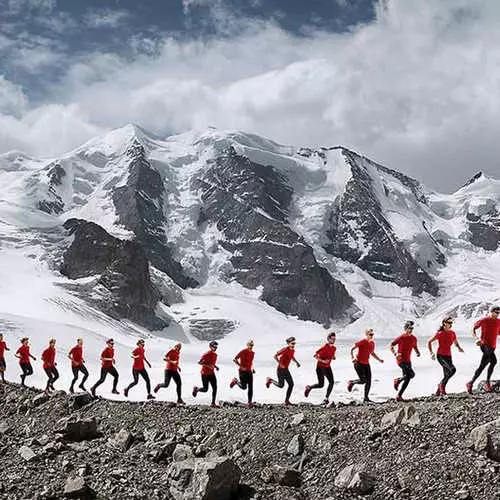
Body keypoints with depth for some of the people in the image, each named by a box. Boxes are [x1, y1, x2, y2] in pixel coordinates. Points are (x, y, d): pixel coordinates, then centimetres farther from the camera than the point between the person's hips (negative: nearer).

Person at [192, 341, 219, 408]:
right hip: (205, 374, -7)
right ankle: (196, 389, 30)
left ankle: (213, 403, -1)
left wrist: (215, 367, 5)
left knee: (215, 388, -5)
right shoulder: (206, 354, -16)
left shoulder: (215, 355, 8)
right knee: (205, 389, -3)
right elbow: (199, 362, -17)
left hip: (211, 373, 7)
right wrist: (207, 366, -27)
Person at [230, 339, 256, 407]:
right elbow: (234, 359, -11)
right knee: (244, 387, -5)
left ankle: (250, 403, -2)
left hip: (249, 372, 6)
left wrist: (252, 368, 12)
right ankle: (235, 381, 24)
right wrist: (241, 366, -18)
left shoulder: (252, 353, 9)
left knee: (250, 388, -3)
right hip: (243, 371, -5)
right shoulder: (243, 352, -11)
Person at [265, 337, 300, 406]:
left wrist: (297, 362, 9)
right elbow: (275, 356, -22)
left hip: (286, 370, 7)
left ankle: (287, 401, 6)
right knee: (281, 385, -5)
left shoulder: (293, 350, 4)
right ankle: (269, 380, 24)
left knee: (291, 384, -3)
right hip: (280, 369, -7)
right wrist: (280, 364, -29)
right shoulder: (285, 349, -20)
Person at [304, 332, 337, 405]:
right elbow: (315, 356, -19)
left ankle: (326, 398, 0)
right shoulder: (325, 347, -19)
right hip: (320, 367, -6)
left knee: (331, 382, -9)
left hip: (328, 367, 6)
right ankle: (309, 388, 25)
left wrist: (333, 357, -2)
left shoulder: (334, 348, 3)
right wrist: (322, 361, -31)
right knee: (321, 385, -3)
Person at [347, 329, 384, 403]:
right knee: (363, 380, -12)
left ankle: (366, 398, 9)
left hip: (366, 364, 7)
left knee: (368, 381, 1)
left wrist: (379, 360, 11)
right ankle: (351, 383, 17)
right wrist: (352, 358, -24)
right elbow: (352, 349, -12)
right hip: (358, 363, -7)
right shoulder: (362, 342, -15)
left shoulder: (372, 343, 6)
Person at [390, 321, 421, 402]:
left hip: (408, 361, 7)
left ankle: (399, 396, 15)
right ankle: (397, 380, 2)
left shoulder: (414, 338, 7)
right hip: (401, 360, -7)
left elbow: (415, 347, 24)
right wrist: (395, 354, -20)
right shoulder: (401, 337, -10)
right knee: (411, 374, -22)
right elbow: (391, 346, -5)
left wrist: (417, 352, 1)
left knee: (407, 379, 4)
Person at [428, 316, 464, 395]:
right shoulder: (440, 333, -9)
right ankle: (442, 384, -7)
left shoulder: (452, 333, 7)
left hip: (448, 356, 6)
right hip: (441, 356, -6)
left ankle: (438, 392, 19)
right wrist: (431, 353, -10)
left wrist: (459, 348, 1)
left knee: (447, 376, 5)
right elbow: (429, 342, -2)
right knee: (452, 370, -25)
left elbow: (455, 343, 23)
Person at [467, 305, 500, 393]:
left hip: (492, 347, 6)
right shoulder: (484, 320, -2)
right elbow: (473, 329, 4)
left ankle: (470, 383, 16)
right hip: (484, 344, -6)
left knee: (482, 366, 6)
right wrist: (476, 338, -13)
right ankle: (487, 383, -22)